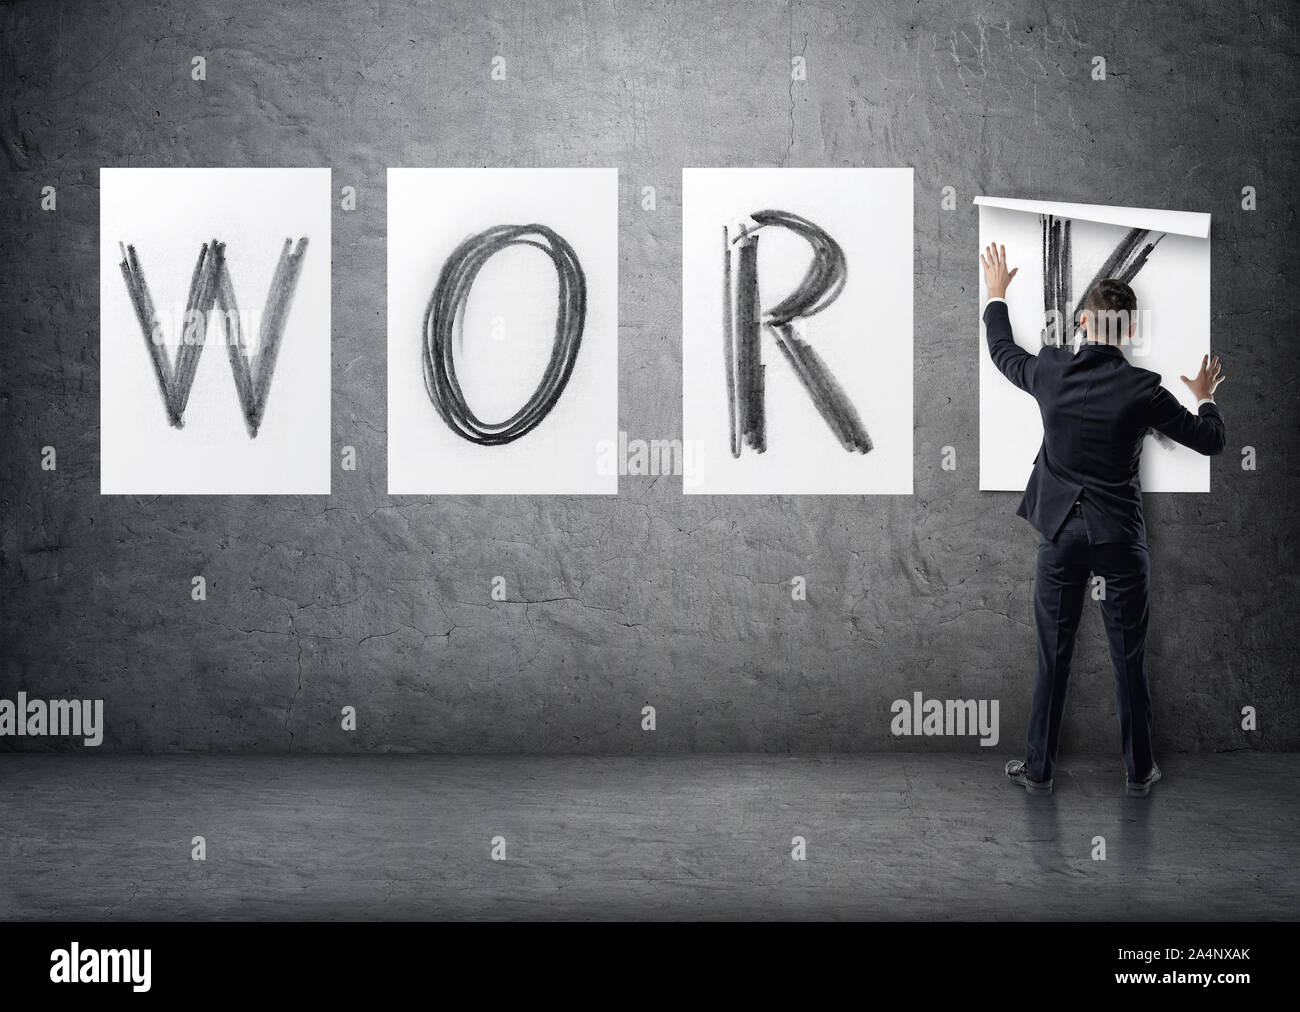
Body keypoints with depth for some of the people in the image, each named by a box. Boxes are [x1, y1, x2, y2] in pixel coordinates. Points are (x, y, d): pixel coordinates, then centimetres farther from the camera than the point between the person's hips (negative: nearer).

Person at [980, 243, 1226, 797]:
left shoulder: (1049, 371, -8)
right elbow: (1209, 441, -3)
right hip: (1120, 538, -2)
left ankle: (1039, 768, 18)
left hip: (1060, 533, 2)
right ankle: (1138, 771, 19)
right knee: (1129, 658, 9)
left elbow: (1002, 351, 15)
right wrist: (1205, 397, 17)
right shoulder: (1142, 388, -14)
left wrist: (996, 293, 30)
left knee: (1053, 657, 10)